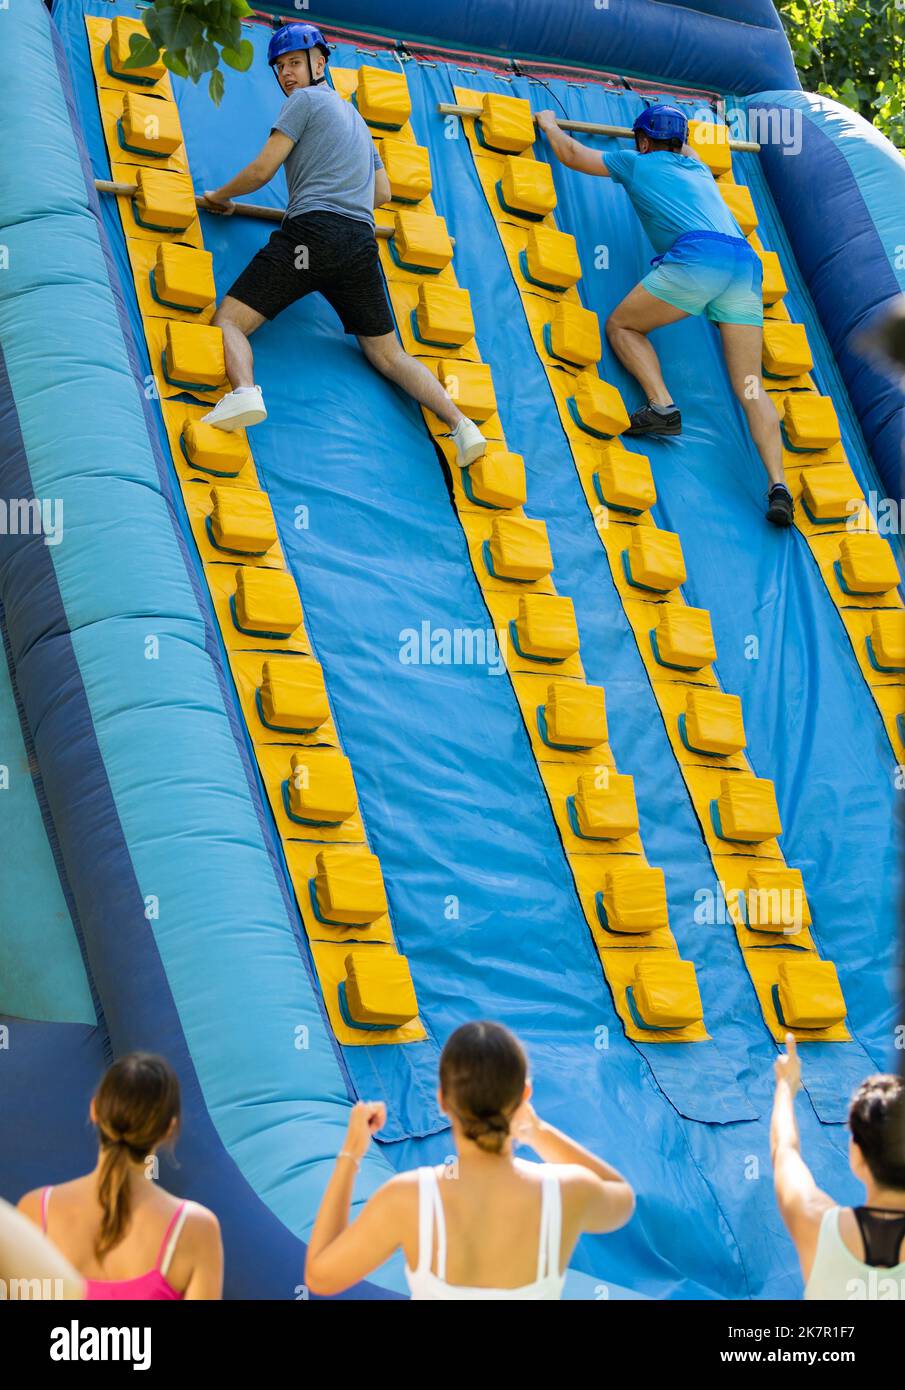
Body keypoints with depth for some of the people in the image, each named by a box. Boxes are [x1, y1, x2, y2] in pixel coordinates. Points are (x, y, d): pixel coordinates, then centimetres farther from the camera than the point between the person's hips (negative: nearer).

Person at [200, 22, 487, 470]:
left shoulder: (305, 100, 6)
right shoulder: (354, 116, 29)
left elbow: (262, 170, 0)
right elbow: (382, 192, 35)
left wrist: (220, 195, 17)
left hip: (311, 232, -7)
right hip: (361, 242, 7)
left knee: (229, 320, -8)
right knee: (388, 355, 14)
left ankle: (244, 391, -39)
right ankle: (459, 422, -4)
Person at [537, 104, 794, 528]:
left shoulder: (637, 162, 22)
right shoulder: (699, 170, 36)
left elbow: (571, 154, 34)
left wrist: (549, 124, 53)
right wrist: (675, 132, 82)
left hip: (697, 255, -5)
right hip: (746, 263, 5)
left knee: (620, 325, 15)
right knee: (750, 388, -1)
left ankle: (662, 404, -9)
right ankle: (778, 485, -17)